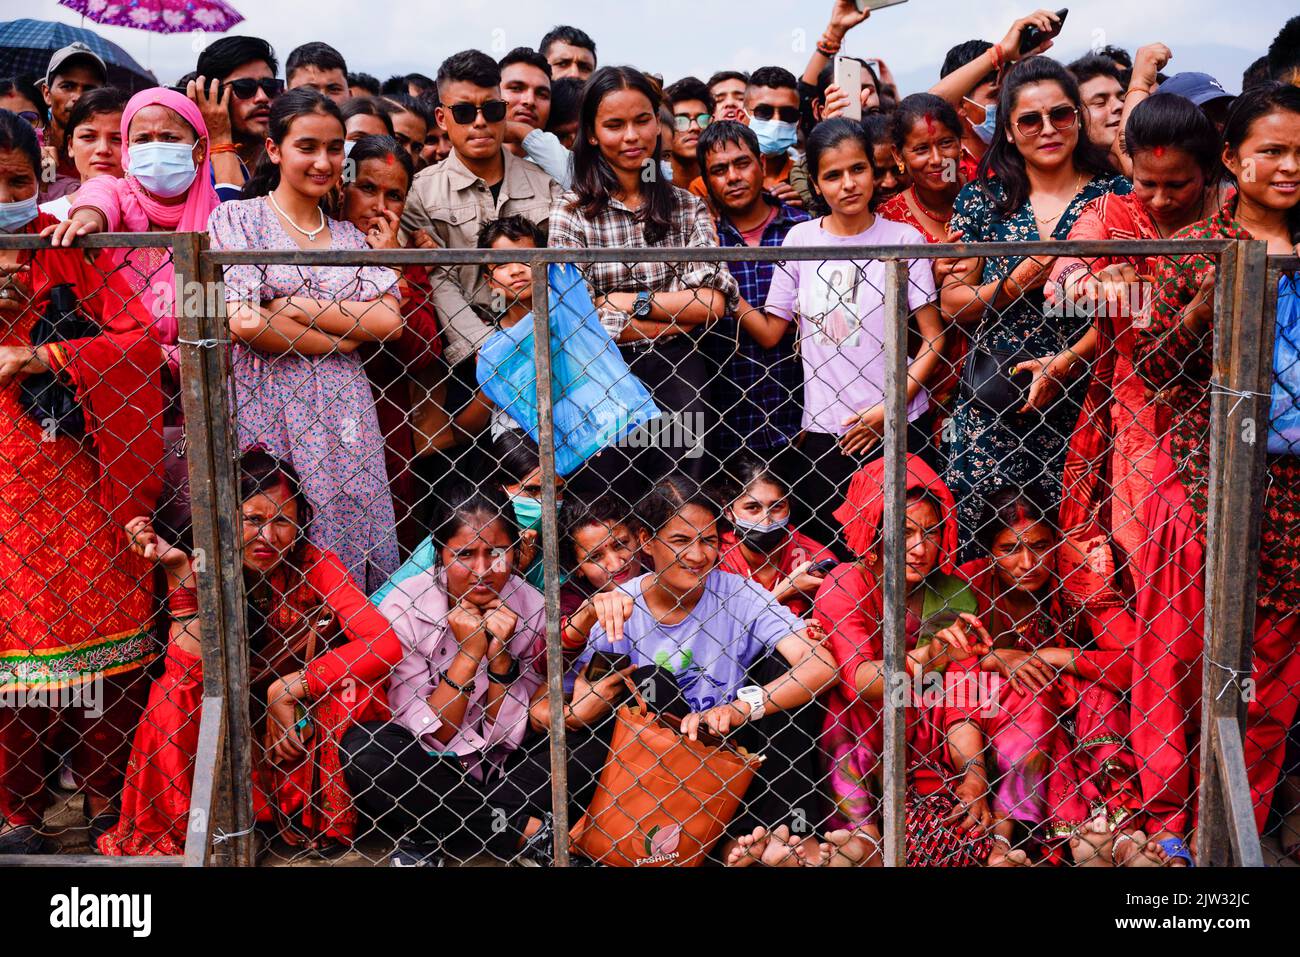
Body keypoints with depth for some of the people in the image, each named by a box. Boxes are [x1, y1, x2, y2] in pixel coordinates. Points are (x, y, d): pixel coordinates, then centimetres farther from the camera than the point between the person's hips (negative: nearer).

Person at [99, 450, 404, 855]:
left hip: (309, 727, -1)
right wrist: (181, 574, -28)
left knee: (346, 681, -28)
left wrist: (287, 689, -29)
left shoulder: (316, 568, -16)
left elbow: (387, 645, -30)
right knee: (172, 693, -24)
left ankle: (322, 818, -9)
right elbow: (189, 674, -25)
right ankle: (169, 832, -6)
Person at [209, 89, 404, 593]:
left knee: (353, 539, 1)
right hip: (268, 410, -4)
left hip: (345, 414, 4)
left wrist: (297, 307, -7)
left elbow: (388, 320, 1)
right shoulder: (237, 219, 4)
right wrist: (336, 340, -3)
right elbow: (244, 322, -11)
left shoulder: (349, 235, 16)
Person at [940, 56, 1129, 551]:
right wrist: (1019, 281, -11)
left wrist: (1066, 361, -12)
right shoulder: (981, 198, 7)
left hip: (1083, 402, -1)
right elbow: (951, 302, 5)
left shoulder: (1113, 195, 5)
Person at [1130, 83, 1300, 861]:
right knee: (1187, 647, 2)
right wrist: (1202, 304, -18)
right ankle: (1169, 819, 16)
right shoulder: (1196, 249, 0)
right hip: (1207, 471, -3)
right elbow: (1155, 369, -3)